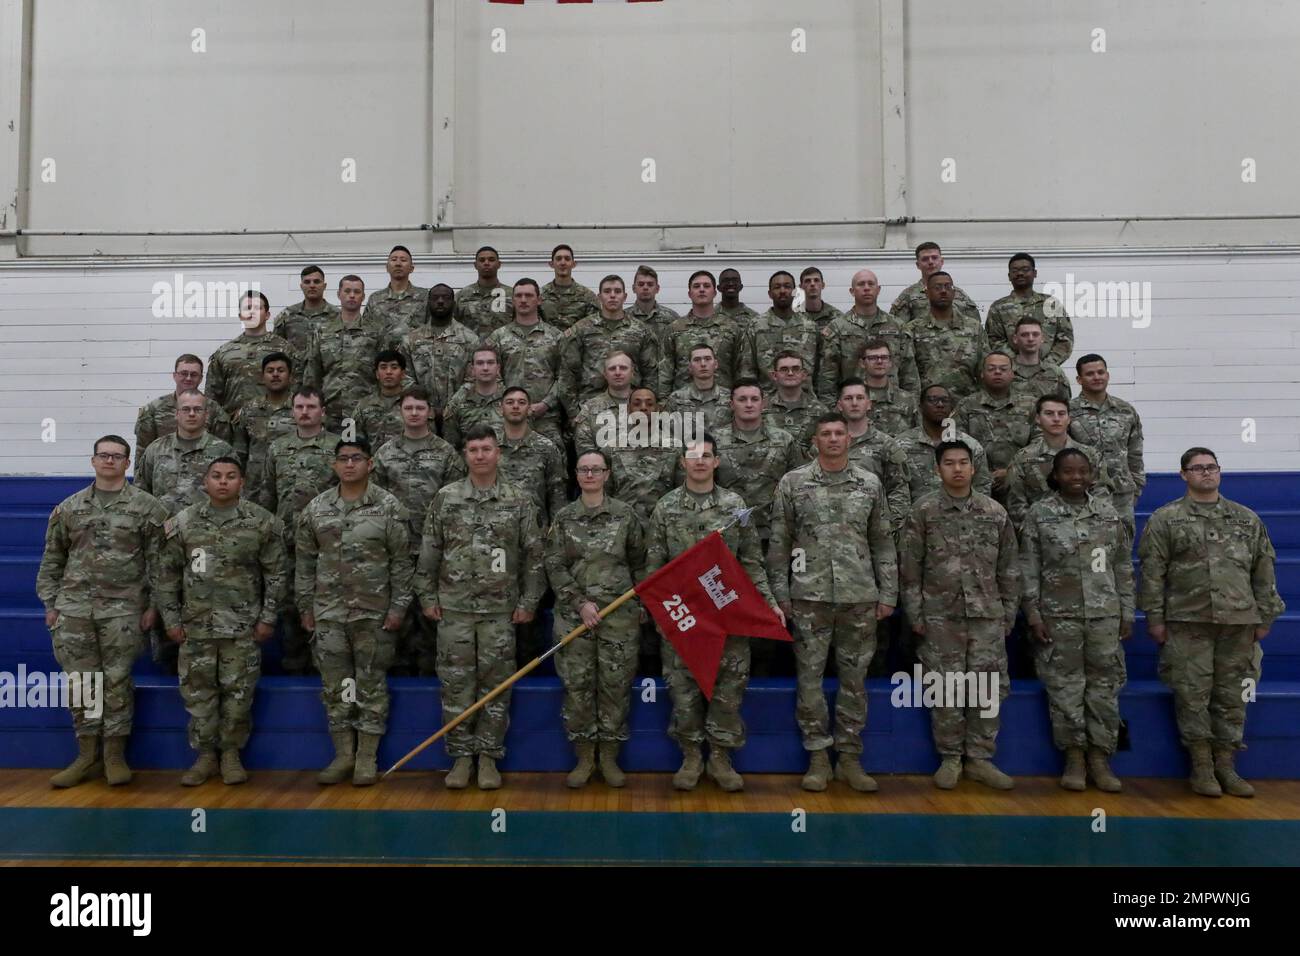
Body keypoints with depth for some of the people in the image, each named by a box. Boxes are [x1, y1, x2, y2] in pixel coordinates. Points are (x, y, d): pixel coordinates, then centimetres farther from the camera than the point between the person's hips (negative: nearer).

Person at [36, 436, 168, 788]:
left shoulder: (147, 506, 1)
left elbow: (157, 560, 0)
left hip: (122, 608, -3)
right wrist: (50, 604, 8)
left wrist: (153, 604, -4)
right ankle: (88, 755, 17)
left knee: (117, 681, 0)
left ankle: (115, 755, 11)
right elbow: (52, 559, 14)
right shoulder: (69, 507, 11)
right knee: (80, 681, 6)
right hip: (74, 606, 3)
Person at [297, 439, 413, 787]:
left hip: (374, 613, -3)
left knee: (371, 685, 5)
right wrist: (305, 607, 7)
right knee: (335, 686, 9)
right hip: (329, 613, 3)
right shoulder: (316, 508, 5)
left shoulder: (389, 508, -5)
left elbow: (401, 562, -4)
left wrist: (398, 607, -8)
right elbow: (305, 562, 10)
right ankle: (343, 755, 21)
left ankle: (367, 757, 15)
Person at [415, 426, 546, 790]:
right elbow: (429, 552, 6)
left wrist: (528, 601, -2)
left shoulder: (518, 500, 1)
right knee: (455, 683, 4)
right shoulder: (446, 497, 3)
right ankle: (461, 756, 16)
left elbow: (533, 555, 1)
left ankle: (489, 757, 17)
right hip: (454, 608, 1)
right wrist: (427, 597, 2)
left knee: (495, 684, 5)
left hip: (500, 609, -1)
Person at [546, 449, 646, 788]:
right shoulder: (563, 517, 4)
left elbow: (639, 563, 9)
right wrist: (580, 602, -10)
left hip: (620, 615, 0)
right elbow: (555, 566, -1)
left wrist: (642, 602, 8)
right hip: (573, 614, 1)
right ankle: (584, 758, 16)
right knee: (577, 685, 2)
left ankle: (610, 758, 17)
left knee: (616, 684, 3)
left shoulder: (625, 514, 3)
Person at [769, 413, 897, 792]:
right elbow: (778, 543, 3)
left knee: (854, 679, 7)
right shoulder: (793, 483, 2)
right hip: (809, 597, -1)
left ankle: (849, 757, 18)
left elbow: (883, 543, 9)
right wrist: (779, 592, -1)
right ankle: (818, 757, 15)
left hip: (860, 597, 1)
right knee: (809, 678, 3)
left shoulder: (870, 484, 6)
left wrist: (888, 594, 4)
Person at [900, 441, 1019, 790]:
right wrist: (916, 615, -4)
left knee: (988, 688, 4)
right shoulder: (923, 512, -1)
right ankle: (950, 758, 17)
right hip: (941, 616, -2)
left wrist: (1009, 614, 7)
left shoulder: (995, 512, 6)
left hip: (987, 616, 2)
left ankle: (980, 759, 17)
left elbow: (1008, 568, 10)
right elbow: (910, 568, -1)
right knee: (946, 690, 3)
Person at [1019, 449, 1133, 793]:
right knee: (1065, 687, 1)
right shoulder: (1039, 514, 0)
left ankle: (1100, 758, 13)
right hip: (1058, 616, -2)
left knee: (1105, 686, 4)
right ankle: (1074, 758, 13)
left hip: (1105, 615, 2)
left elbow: (1123, 567, 10)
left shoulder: (1108, 513, 8)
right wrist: (1033, 613, -7)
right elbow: (1028, 568, -1)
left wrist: (1127, 613, 7)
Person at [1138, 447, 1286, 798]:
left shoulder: (1247, 519, 12)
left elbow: (1264, 570, 13)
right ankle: (1201, 766, 11)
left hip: (1238, 622, 3)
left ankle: (1226, 766, 18)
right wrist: (1154, 618, -6)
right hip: (1188, 623, -3)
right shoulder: (1165, 519, 2)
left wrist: (1265, 616, 9)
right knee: (1193, 694, -1)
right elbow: (1152, 572, -1)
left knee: (1232, 696, 7)